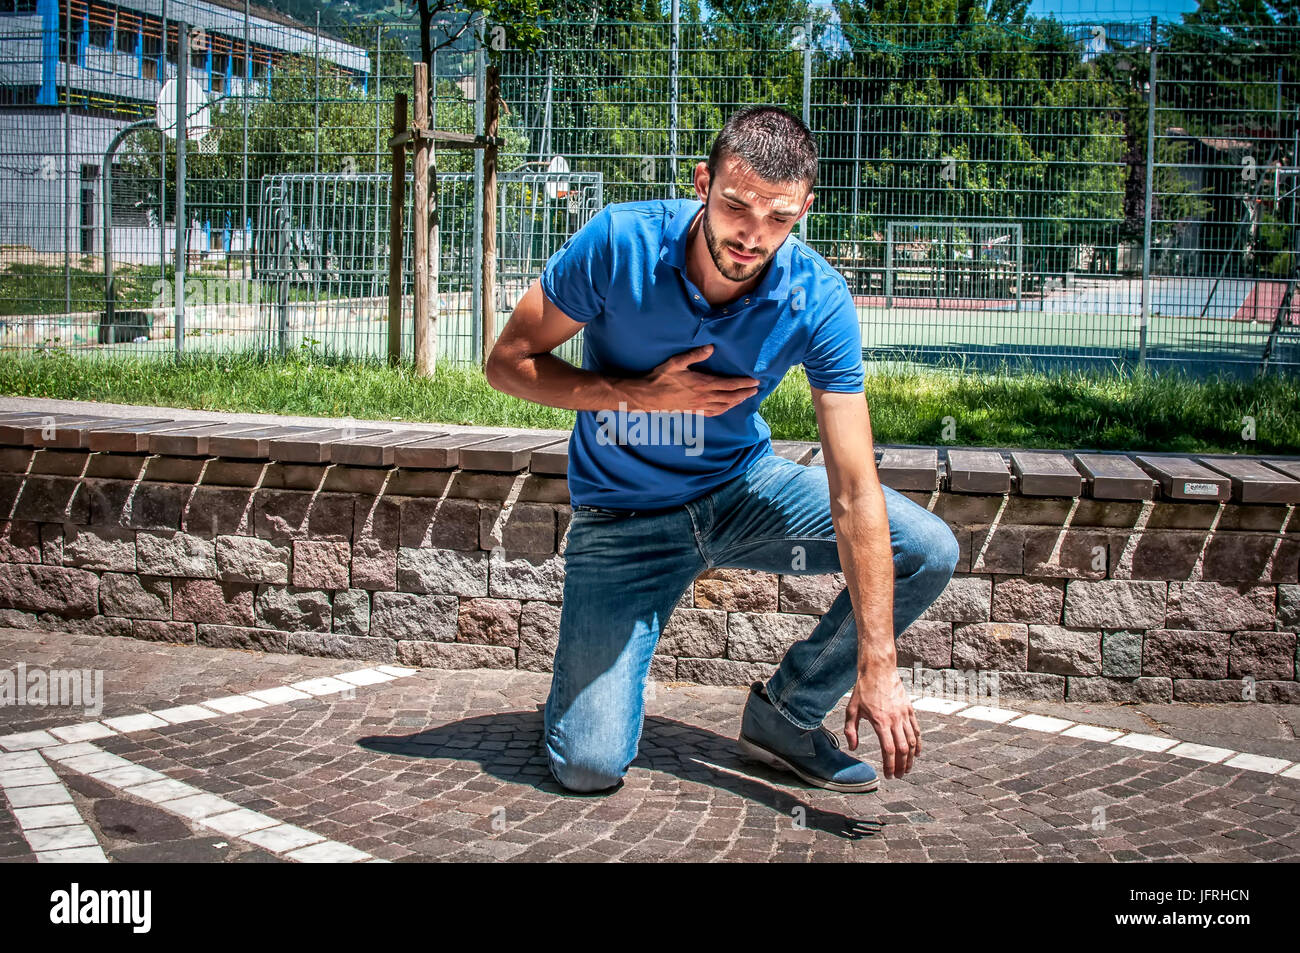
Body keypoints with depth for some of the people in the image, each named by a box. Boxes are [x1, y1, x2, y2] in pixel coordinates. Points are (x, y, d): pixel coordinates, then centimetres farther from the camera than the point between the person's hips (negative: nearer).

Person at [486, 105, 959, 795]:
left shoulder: (817, 299, -21)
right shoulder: (616, 245, -24)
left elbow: (854, 492, -24)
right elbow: (507, 362, -12)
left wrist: (877, 664, -28)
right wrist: (640, 393, -25)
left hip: (744, 487, 3)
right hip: (623, 516, -2)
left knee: (928, 552, -15)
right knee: (588, 769, -15)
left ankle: (786, 715, 6)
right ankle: (593, 671, 23)